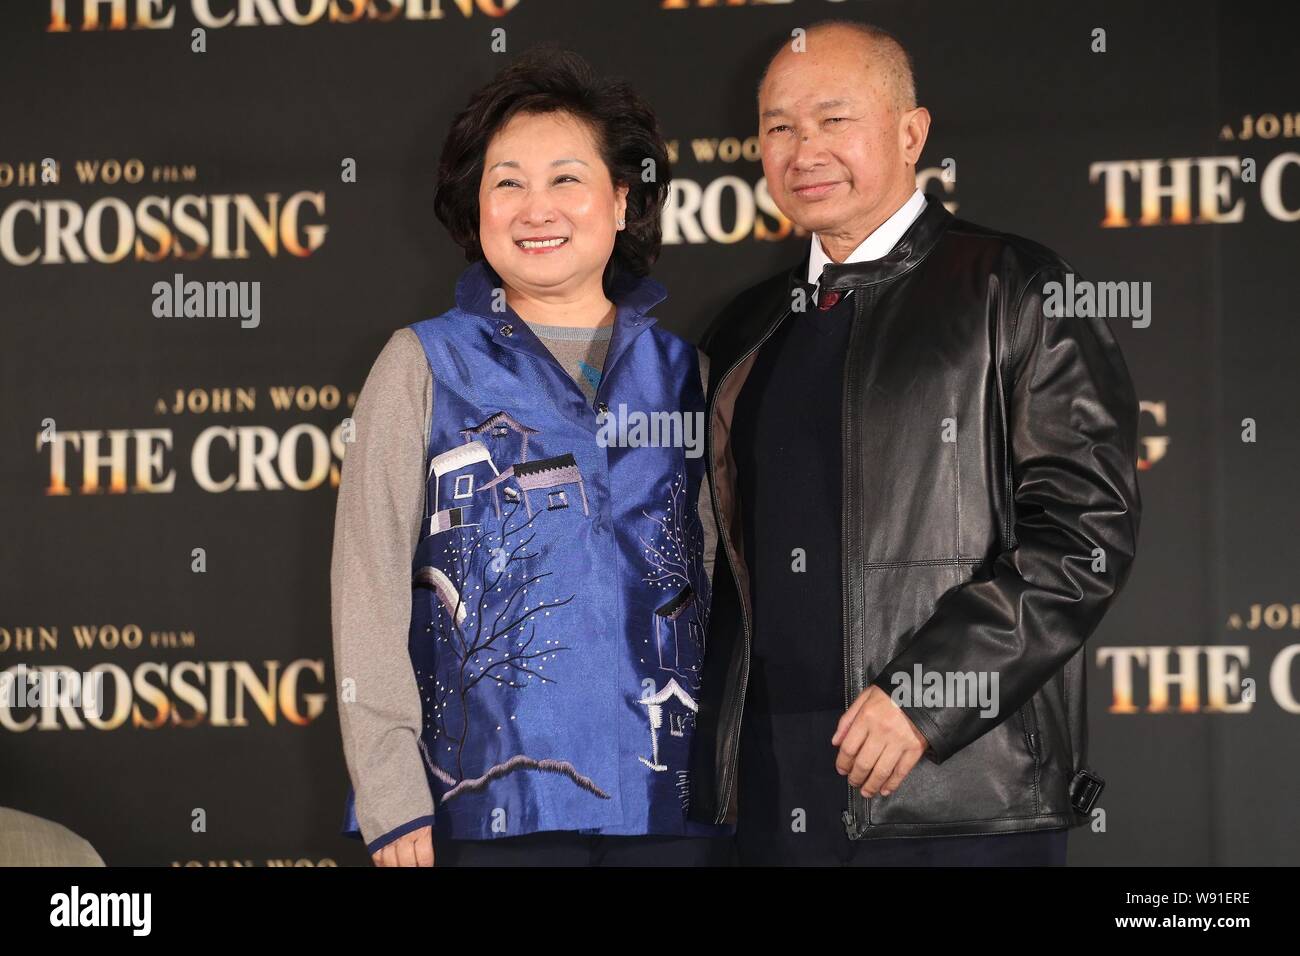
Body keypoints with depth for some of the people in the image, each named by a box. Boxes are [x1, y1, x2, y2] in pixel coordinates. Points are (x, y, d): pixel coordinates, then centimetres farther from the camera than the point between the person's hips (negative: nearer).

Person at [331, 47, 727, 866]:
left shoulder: (683, 374, 11)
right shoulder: (424, 367, 4)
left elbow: (718, 593, 13)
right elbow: (370, 589, -1)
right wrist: (392, 799, -9)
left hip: (671, 807, 2)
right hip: (487, 812, -2)